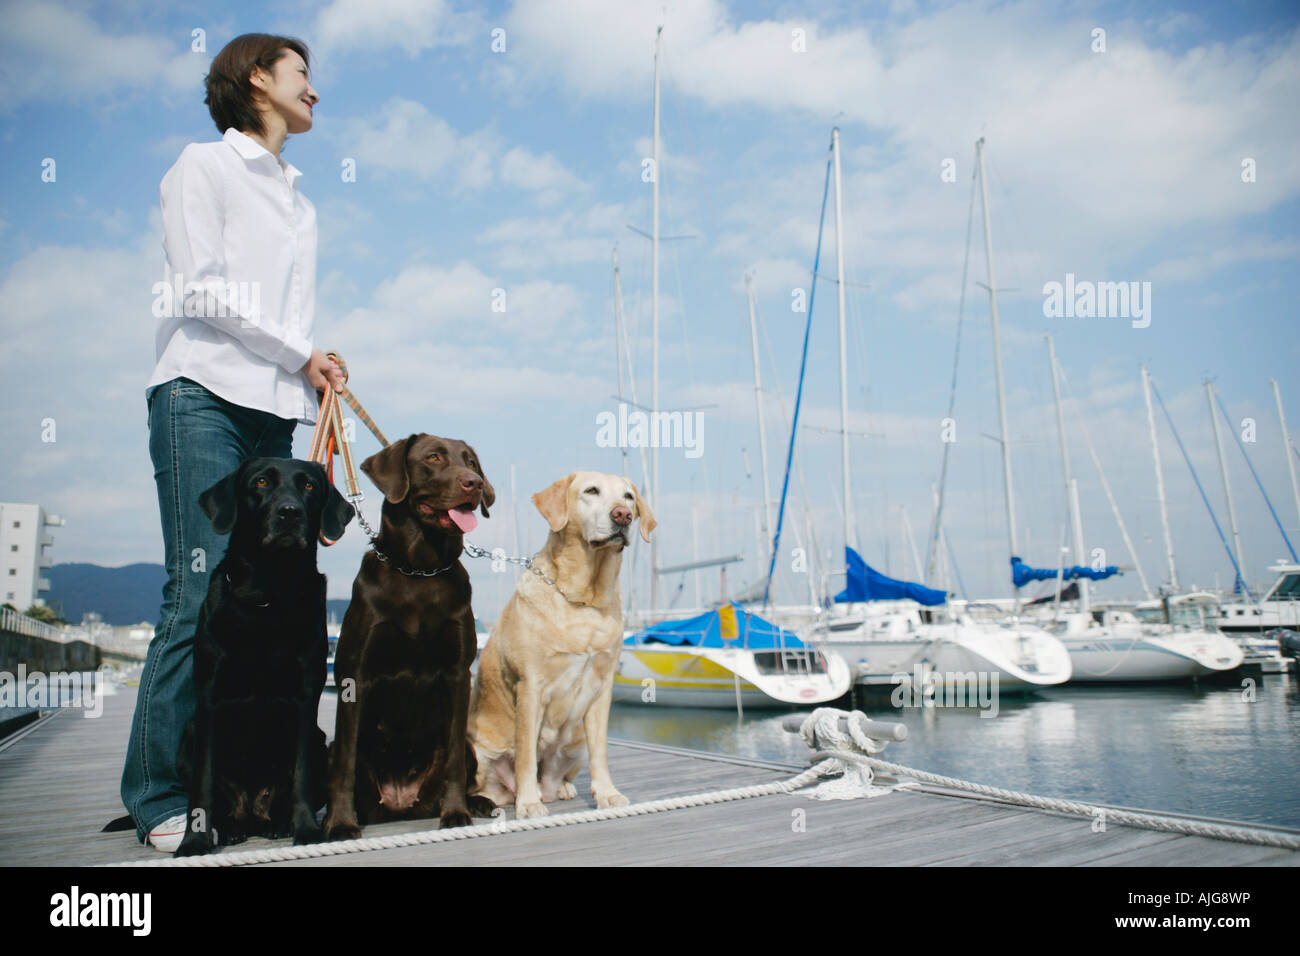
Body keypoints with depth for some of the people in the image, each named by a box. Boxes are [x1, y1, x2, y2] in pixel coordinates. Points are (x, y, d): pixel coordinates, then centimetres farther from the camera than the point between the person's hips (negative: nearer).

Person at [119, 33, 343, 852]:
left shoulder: (298, 199, 27)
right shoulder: (205, 166, 8)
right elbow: (203, 291, -4)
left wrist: (315, 382, 6)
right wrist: (301, 354, -4)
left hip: (274, 411, 6)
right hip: (204, 397, -6)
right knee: (201, 593, -11)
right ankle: (160, 798, -3)